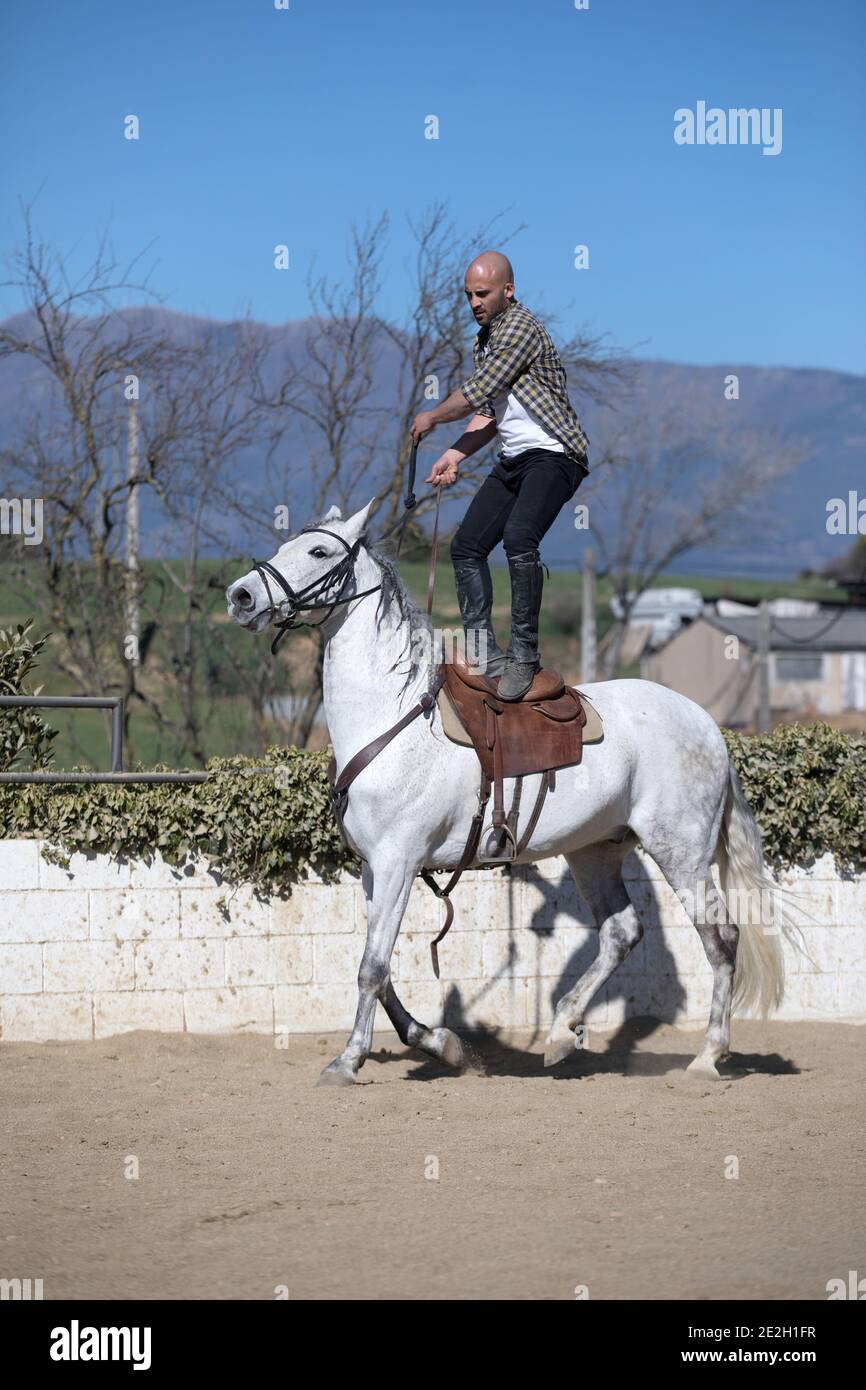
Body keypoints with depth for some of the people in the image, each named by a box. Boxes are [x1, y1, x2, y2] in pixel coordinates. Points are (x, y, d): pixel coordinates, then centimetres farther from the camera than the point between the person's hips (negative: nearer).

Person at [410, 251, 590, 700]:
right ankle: (484, 655, 3)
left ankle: (524, 652, -25)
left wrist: (431, 418, 3)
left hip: (552, 455, -10)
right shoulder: (485, 340, 18)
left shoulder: (520, 327, -13)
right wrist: (454, 456, 13)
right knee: (466, 548, 3)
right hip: (514, 460, 10)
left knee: (518, 538, -30)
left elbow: (477, 393, -14)